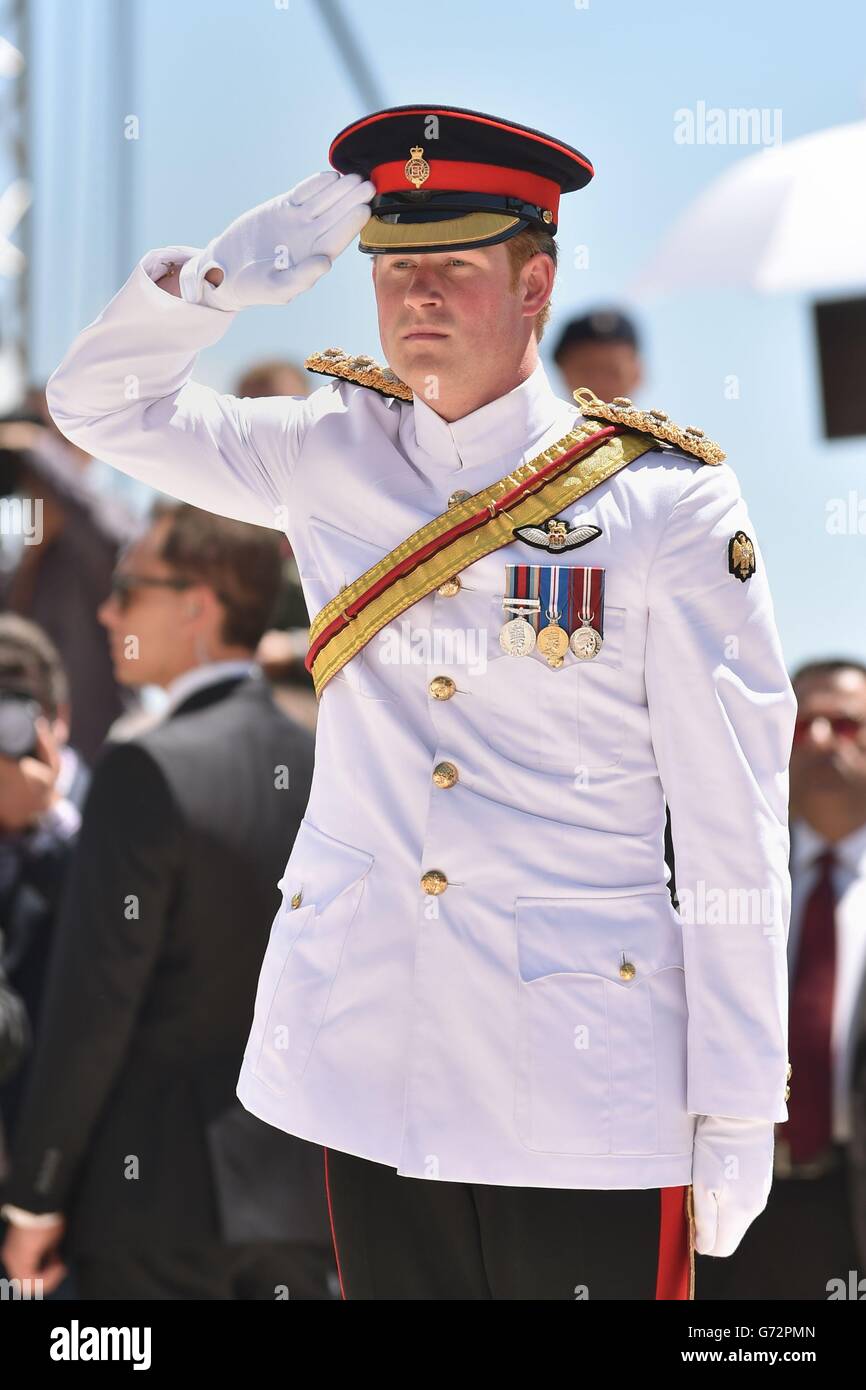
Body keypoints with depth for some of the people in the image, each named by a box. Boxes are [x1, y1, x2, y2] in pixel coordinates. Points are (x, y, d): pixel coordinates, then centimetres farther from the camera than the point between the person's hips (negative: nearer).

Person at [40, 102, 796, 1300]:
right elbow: (99, 403, 13)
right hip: (367, 1055, 4)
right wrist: (219, 279, -7)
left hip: (583, 1076, -4)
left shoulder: (668, 502, -6)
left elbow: (733, 829, -5)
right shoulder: (329, 459, 6)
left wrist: (739, 1111, -6)